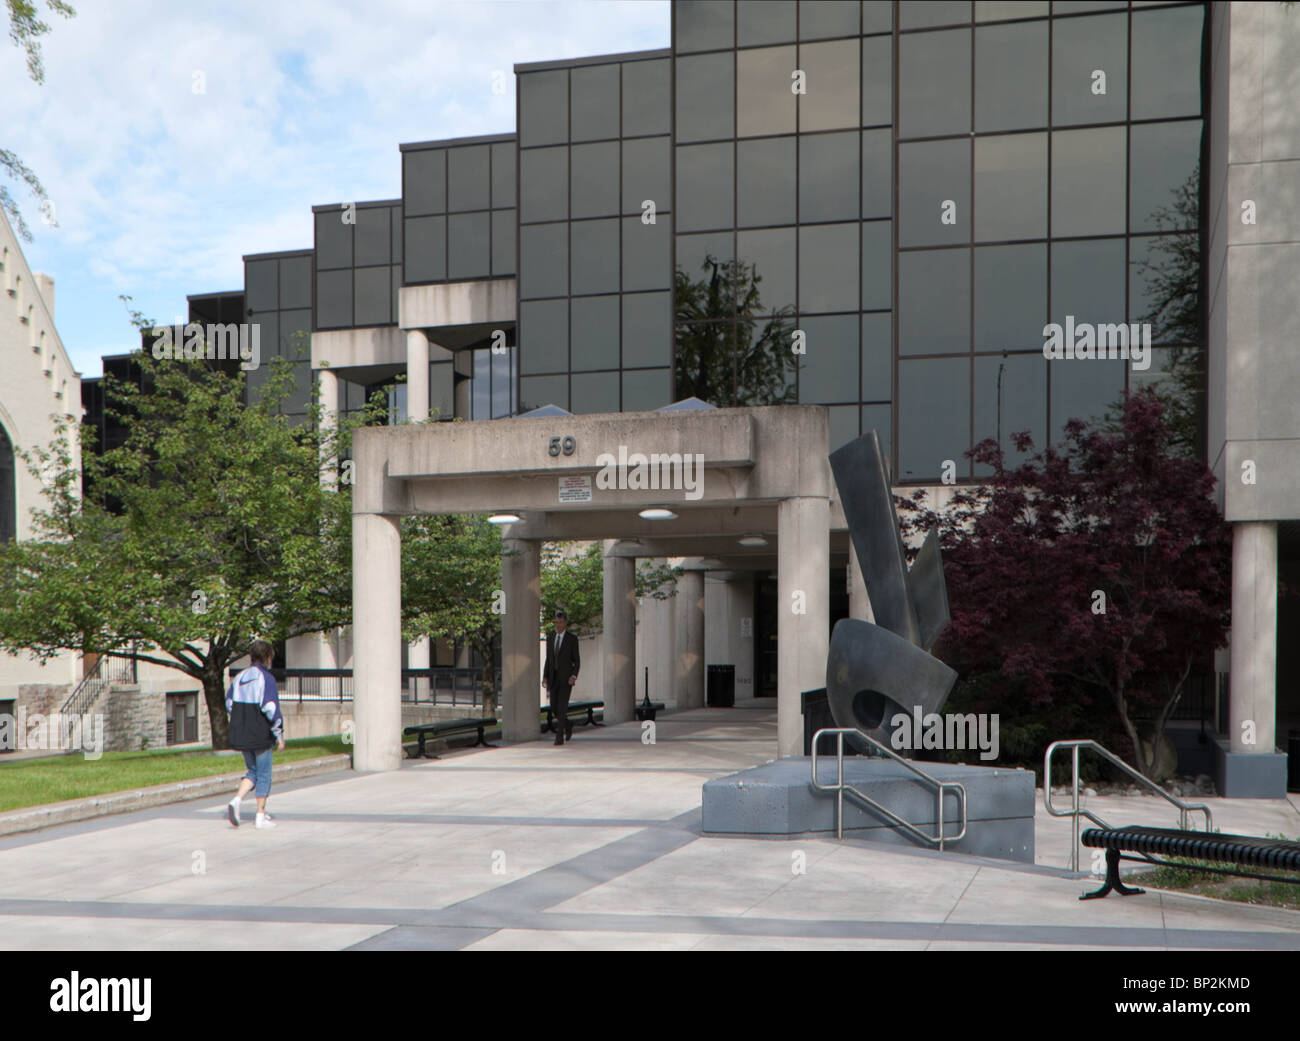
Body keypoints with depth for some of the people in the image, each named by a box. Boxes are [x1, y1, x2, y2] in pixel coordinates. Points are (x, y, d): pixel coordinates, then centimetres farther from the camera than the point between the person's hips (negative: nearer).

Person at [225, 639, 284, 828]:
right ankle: (261, 816, 7)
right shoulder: (266, 678, -12)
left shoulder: (239, 677, 8)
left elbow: (229, 704, 10)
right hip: (261, 735, -6)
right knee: (263, 774, 5)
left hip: (241, 735, 6)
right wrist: (279, 734, -12)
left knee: (253, 772, 18)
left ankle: (236, 800, -4)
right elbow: (271, 708, -18)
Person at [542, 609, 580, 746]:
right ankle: (567, 724, 33)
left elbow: (577, 660, -3)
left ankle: (560, 737, -8)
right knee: (554, 710, 4)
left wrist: (574, 676, -17)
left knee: (562, 707, -13)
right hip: (553, 678, 5)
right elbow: (548, 660, 13)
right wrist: (545, 677, 3)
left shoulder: (572, 639, -3)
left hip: (566, 678, -5)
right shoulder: (550, 638, 10)